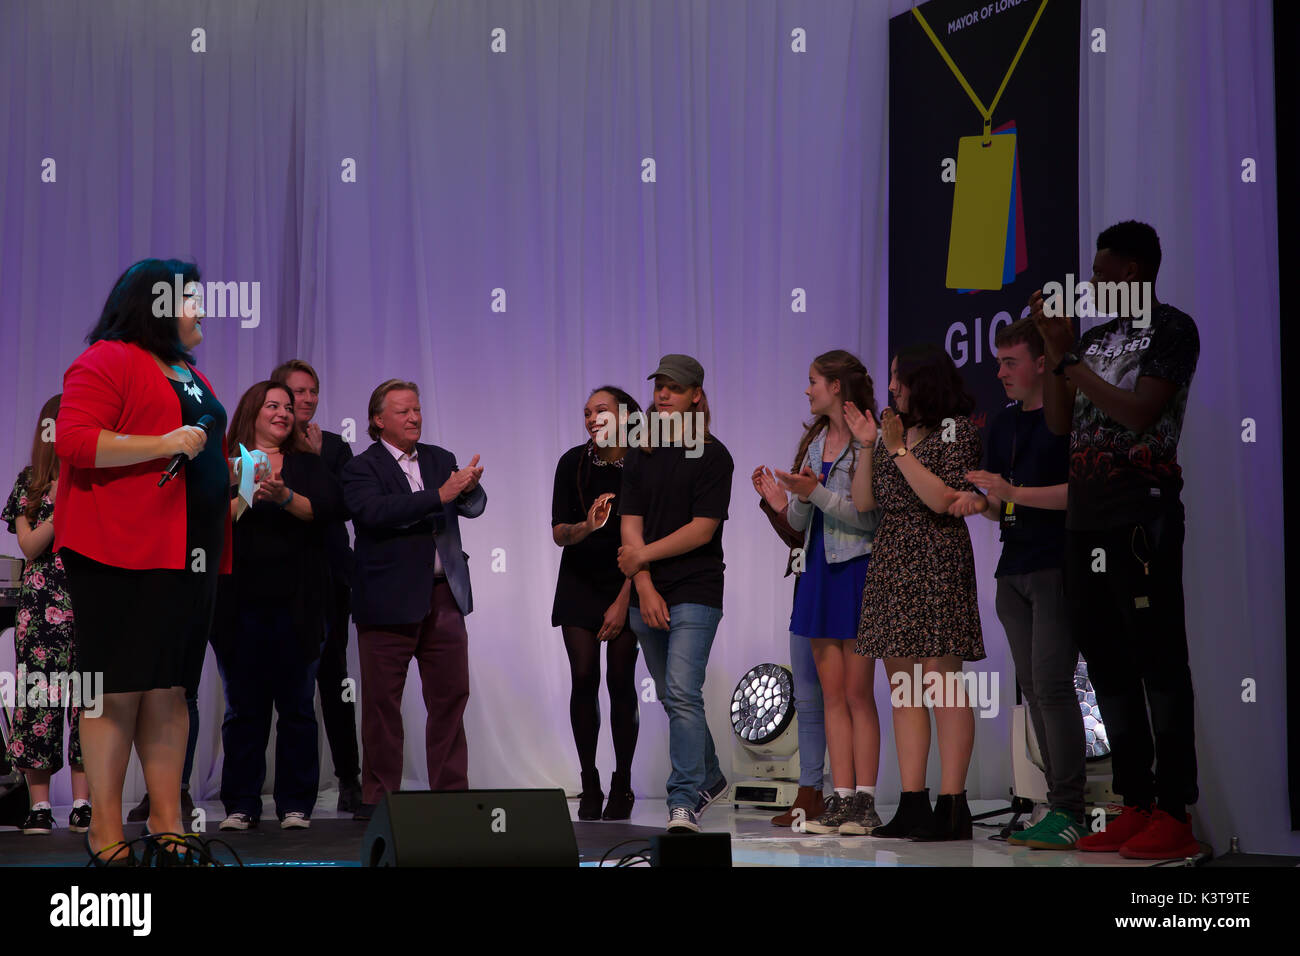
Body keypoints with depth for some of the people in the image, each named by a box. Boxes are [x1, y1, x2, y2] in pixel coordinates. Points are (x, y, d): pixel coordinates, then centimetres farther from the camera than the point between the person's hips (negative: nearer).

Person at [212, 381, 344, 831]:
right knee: (243, 706, 3)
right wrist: (247, 495, -18)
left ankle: (296, 805, 8)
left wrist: (285, 498, -21)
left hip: (295, 604, 1)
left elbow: (328, 508, -5)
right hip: (241, 604, -1)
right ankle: (241, 805, 9)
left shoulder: (309, 464, 12)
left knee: (297, 705, 2)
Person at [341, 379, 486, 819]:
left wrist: (469, 488, -19)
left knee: (451, 696, 6)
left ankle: (451, 793, 14)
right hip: (390, 599, -5)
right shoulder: (361, 468, -3)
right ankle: (378, 796, 10)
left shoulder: (440, 459, 14)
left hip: (444, 597, 5)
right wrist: (439, 495, -26)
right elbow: (375, 511, -21)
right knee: (382, 701, 2)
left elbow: (473, 506, 5)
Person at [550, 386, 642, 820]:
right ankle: (589, 785, 2)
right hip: (579, 584, 2)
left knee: (621, 681, -5)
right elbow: (558, 532, -5)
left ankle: (622, 785, 5)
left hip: (625, 585, -2)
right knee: (584, 678, -6)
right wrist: (585, 527, -27)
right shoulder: (573, 462, -4)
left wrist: (623, 602, -10)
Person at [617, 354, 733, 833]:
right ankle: (709, 778, 33)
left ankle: (683, 803, -17)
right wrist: (644, 587, -7)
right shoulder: (640, 455, 11)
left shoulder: (712, 456, -4)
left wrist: (645, 555, -7)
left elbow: (702, 529, -10)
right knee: (671, 696, 15)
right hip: (647, 594, 6)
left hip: (696, 591, -6)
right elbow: (631, 524, 4)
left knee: (682, 694, -16)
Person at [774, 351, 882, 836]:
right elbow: (798, 522, 13)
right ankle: (842, 800, 7)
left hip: (857, 569, -7)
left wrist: (816, 492, -19)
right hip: (819, 569, 7)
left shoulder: (868, 442, -9)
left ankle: (865, 802, 0)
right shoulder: (813, 442, 14)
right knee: (832, 693, 5)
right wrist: (800, 497, -7)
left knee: (858, 692, -5)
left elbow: (868, 516, -15)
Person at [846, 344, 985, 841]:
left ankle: (951, 804, -7)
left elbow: (941, 498, -14)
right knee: (903, 686, 5)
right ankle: (912, 804, 6)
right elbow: (863, 502, 12)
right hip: (890, 562, 7)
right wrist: (867, 446, 2)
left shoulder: (956, 428, -2)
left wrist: (898, 449, -12)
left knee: (942, 682, -9)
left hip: (937, 562, -7)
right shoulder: (891, 428, 17)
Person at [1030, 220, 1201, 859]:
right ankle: (1135, 806, 13)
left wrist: (1069, 359, -7)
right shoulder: (1093, 339, 17)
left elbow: (1139, 411, -14)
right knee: (1108, 664, 8)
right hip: (1085, 519, 8)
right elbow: (1059, 422, 11)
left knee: (1158, 660, -7)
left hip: (1142, 515, -7)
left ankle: (1174, 814, -5)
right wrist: (1053, 348, 3)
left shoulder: (1172, 329, -2)